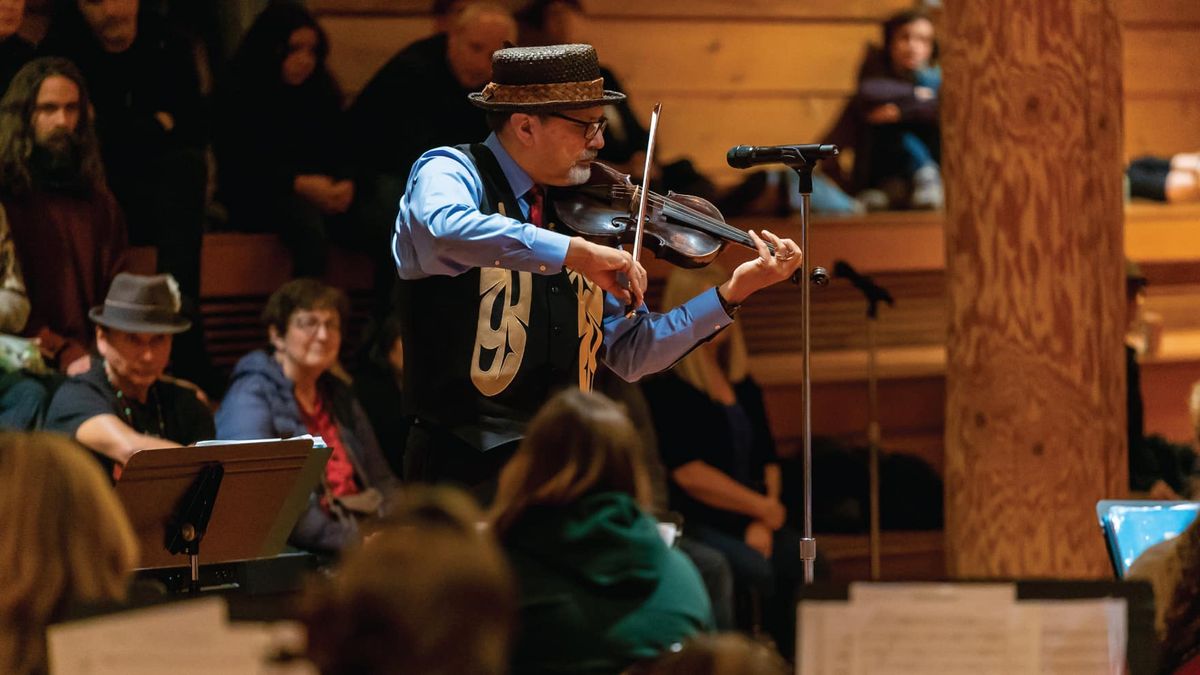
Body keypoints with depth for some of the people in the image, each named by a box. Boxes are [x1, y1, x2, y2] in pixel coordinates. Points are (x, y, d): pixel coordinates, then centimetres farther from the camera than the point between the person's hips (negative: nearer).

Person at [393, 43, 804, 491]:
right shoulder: (447, 173, -3)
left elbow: (629, 354, 16)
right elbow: (446, 229, -30)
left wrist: (731, 294, 7)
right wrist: (575, 252, -32)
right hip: (470, 466, -6)